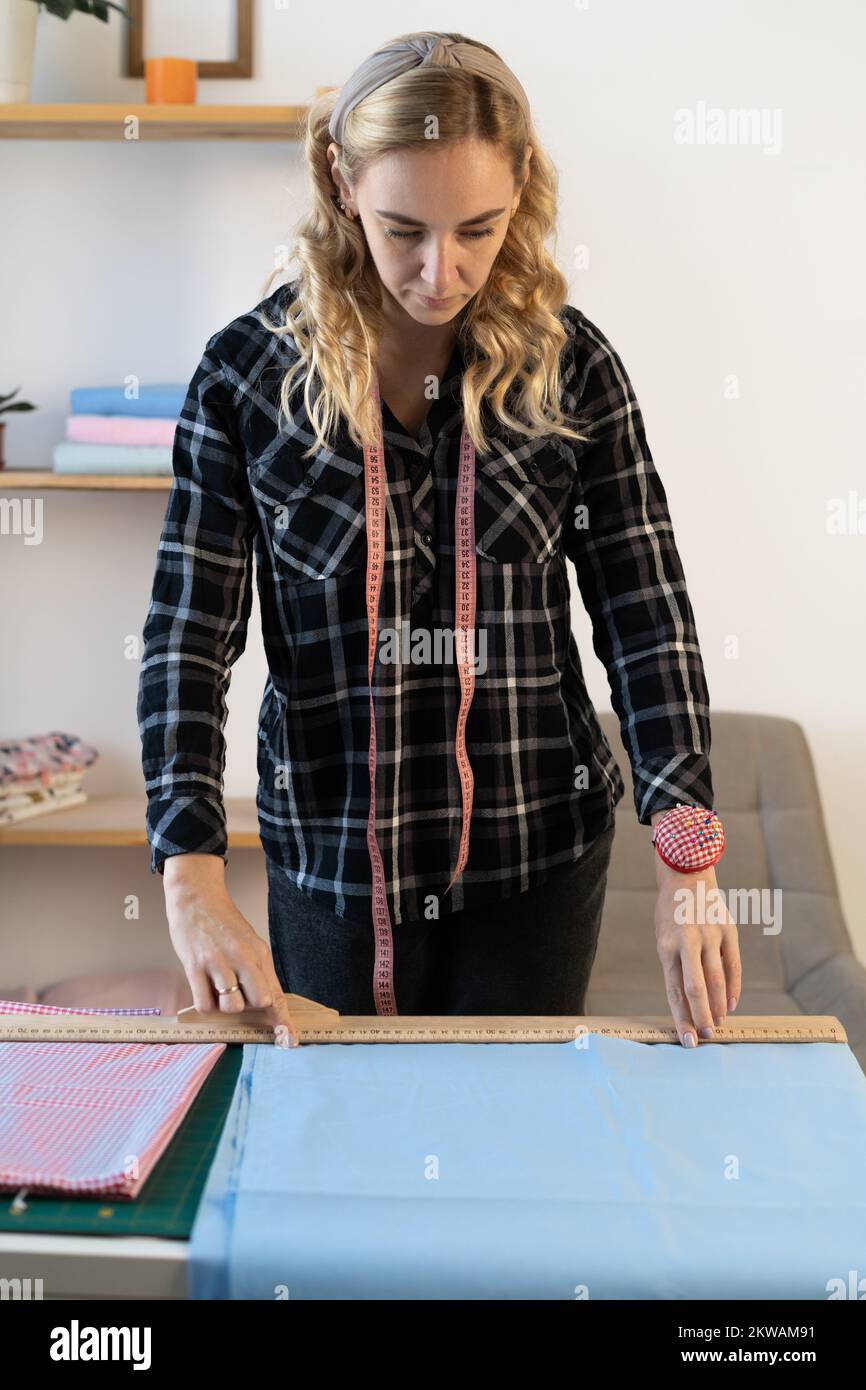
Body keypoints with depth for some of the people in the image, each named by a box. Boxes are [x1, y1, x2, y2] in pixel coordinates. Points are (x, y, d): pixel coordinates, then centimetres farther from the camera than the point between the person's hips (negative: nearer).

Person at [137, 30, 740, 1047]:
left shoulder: (569, 365, -6)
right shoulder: (250, 371, -8)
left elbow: (647, 618, -6)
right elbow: (189, 634, -10)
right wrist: (193, 876, -21)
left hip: (539, 850, 1)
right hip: (334, 851, 0)